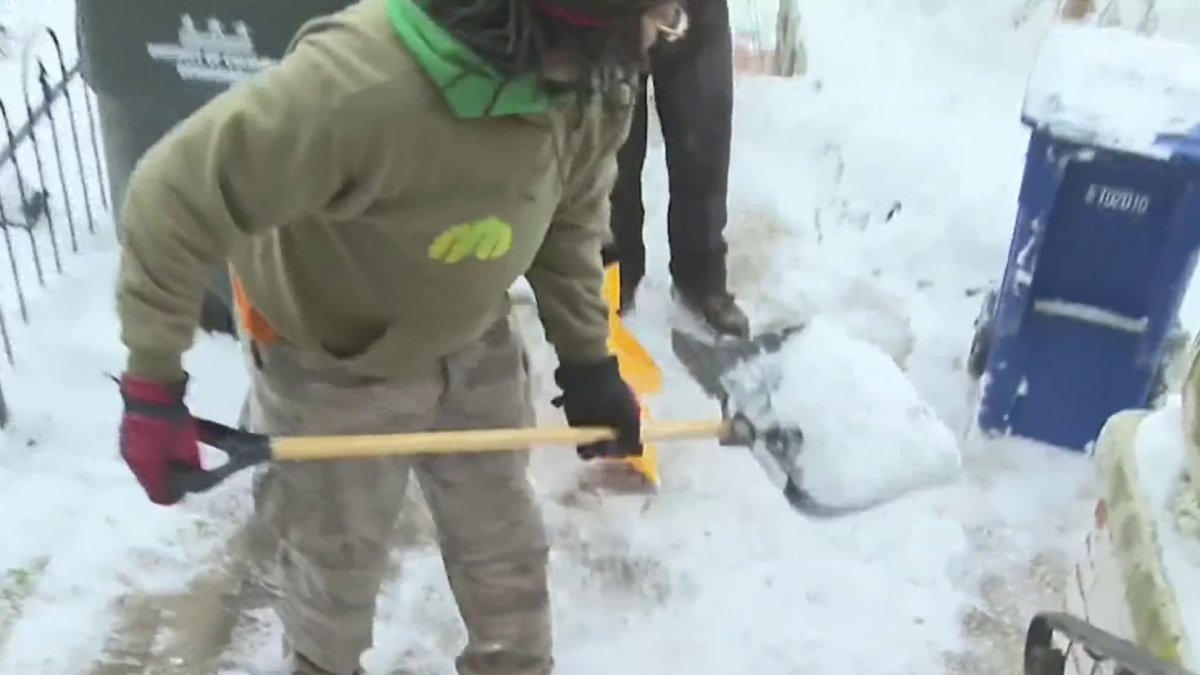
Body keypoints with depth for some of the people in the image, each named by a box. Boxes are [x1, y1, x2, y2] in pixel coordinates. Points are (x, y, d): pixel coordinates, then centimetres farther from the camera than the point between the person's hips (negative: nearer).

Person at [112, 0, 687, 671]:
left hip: (472, 342, 5)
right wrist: (154, 383, -25)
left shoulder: (596, 80, -20)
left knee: (504, 537, 19)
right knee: (337, 553, 18)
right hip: (329, 363, -5)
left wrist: (588, 359, 1)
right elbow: (177, 196, -32)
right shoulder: (359, 82, -42)